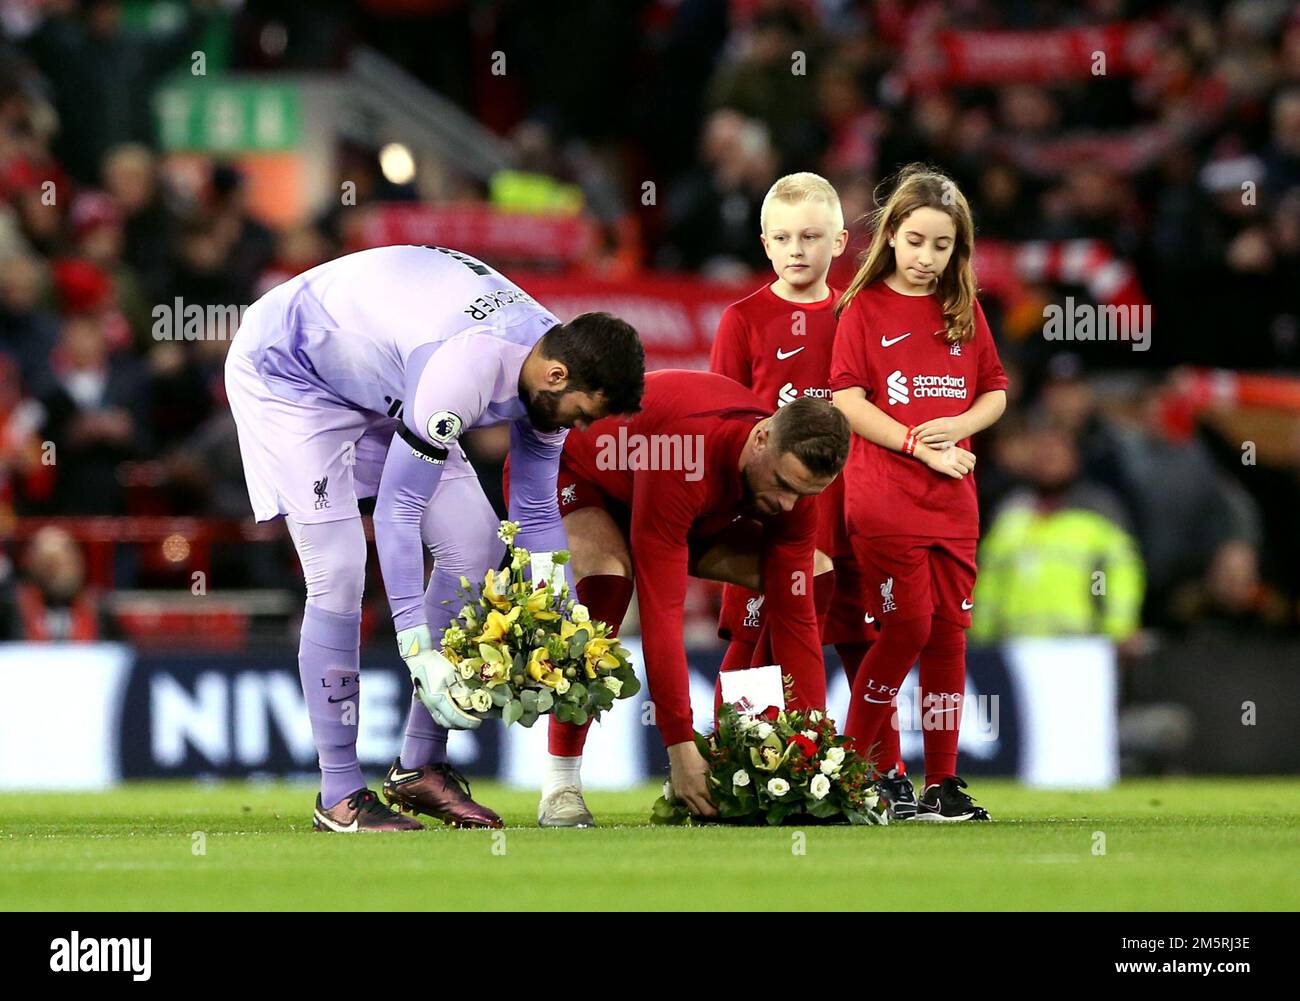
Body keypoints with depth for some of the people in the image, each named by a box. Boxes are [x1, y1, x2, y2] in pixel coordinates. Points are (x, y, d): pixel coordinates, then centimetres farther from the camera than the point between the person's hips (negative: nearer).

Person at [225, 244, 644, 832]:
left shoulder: (553, 368, -12)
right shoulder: (465, 368, -39)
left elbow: (538, 517, 0)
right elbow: (397, 508, -33)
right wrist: (418, 650, -35)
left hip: (379, 386, 9)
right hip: (283, 371, -9)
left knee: (474, 543, -2)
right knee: (338, 574, -18)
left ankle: (421, 767, 5)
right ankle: (339, 795, -8)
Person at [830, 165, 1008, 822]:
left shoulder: (964, 311, 13)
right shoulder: (865, 307, 1)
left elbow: (995, 392, 15)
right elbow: (847, 402, -7)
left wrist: (960, 424, -6)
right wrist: (919, 444, -14)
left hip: (952, 501, 4)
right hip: (883, 497, -4)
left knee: (948, 632, 4)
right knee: (908, 626, -9)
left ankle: (942, 782, 9)